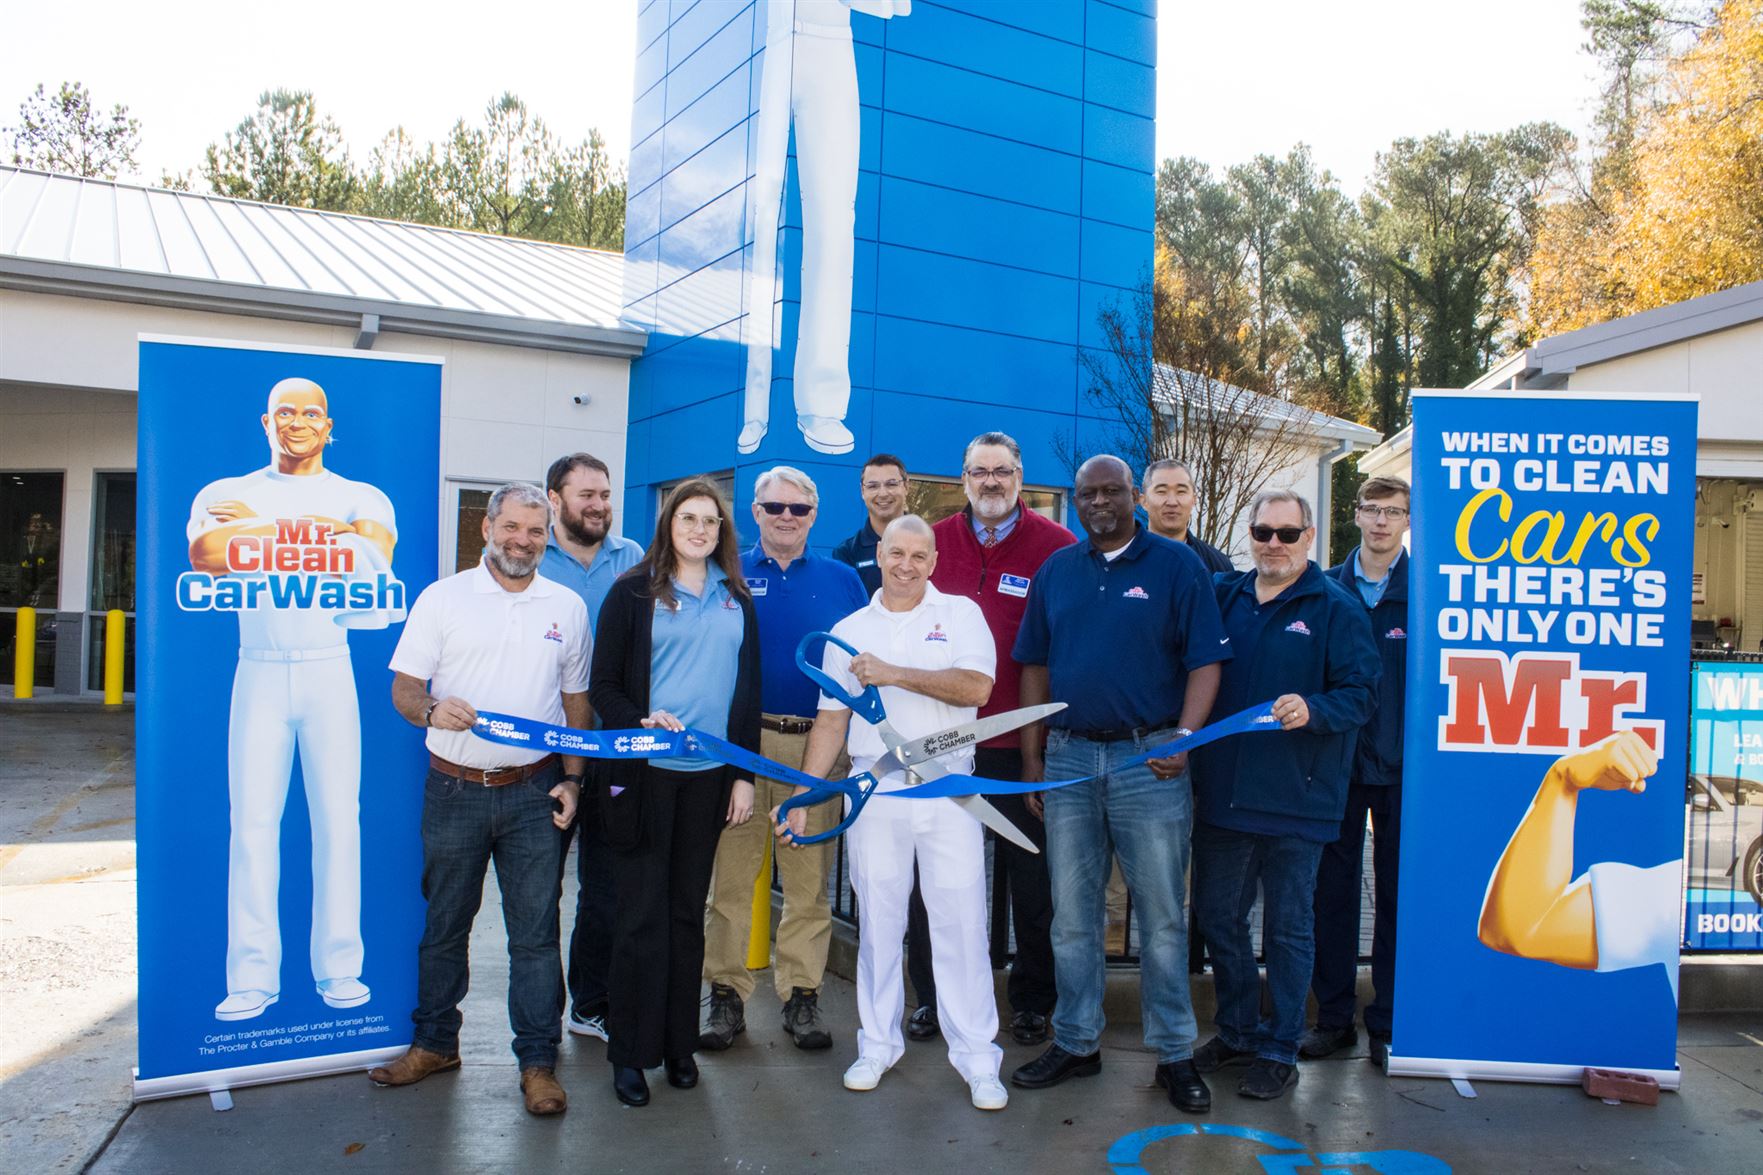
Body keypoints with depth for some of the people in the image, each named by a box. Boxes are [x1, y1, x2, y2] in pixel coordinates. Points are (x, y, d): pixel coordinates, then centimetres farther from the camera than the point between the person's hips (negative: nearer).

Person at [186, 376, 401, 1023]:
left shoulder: (362, 499, 9)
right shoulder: (228, 494, 10)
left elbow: (376, 557, -13)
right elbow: (206, 554, -11)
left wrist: (261, 534, -10)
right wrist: (320, 533, -10)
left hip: (330, 671, 0)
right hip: (259, 672, 1)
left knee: (338, 818, 0)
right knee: (253, 821, -1)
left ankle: (339, 969, 9)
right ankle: (252, 977, 9)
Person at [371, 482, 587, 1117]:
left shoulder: (568, 607, 7)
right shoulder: (442, 598, 1)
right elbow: (403, 687, -1)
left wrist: (572, 779, 4)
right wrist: (431, 711, -24)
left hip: (533, 793, 0)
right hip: (455, 790, 0)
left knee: (536, 932, 3)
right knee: (444, 924, 13)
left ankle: (537, 1060, 14)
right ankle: (435, 1042, 30)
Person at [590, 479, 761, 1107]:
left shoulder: (736, 599, 10)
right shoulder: (633, 592, 0)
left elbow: (747, 689, 11)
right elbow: (603, 684, -1)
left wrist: (745, 775, 7)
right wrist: (641, 721, -20)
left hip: (710, 776, 3)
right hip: (646, 774, -3)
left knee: (688, 911, 11)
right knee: (642, 913, 1)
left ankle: (679, 1042, 23)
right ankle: (630, 1051, 14)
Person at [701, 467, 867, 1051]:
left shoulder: (842, 580, 10)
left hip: (816, 746, 1)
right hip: (740, 742, -1)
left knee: (809, 881, 8)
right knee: (731, 875, 3)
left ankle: (802, 995, 19)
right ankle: (727, 994, 15)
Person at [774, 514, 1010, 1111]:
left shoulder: (960, 613, 3)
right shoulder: (849, 631, 11)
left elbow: (976, 688, -13)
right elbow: (831, 721, 11)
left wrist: (894, 674, -16)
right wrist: (800, 797, 4)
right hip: (874, 787, 2)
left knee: (960, 918, -1)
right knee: (877, 920, 8)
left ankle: (976, 1057, 11)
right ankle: (878, 1044, 23)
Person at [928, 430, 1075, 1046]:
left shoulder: (1058, 546, -3)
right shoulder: (933, 543, 6)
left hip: (1024, 741, -2)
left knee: (1033, 878, 9)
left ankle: (1032, 998, 26)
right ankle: (934, 993, 29)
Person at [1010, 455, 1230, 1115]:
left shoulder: (1177, 566, 0)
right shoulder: (1055, 571, 11)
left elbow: (1205, 661, -4)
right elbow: (1035, 666, 13)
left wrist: (1184, 738, -17)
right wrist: (1031, 752, 9)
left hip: (1150, 757, -3)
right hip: (1068, 757, 4)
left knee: (1162, 915, 4)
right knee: (1072, 914, 10)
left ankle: (1173, 1054, 17)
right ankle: (1075, 1042, 24)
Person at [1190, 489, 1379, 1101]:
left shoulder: (1336, 608, -4)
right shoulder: (1223, 596, 8)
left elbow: (1361, 694, -9)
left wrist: (1311, 710, -27)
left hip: (1294, 797, -4)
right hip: (1222, 792, 5)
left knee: (1288, 929, 7)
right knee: (1218, 917, 14)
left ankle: (1279, 1051, 21)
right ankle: (1237, 1030, 32)